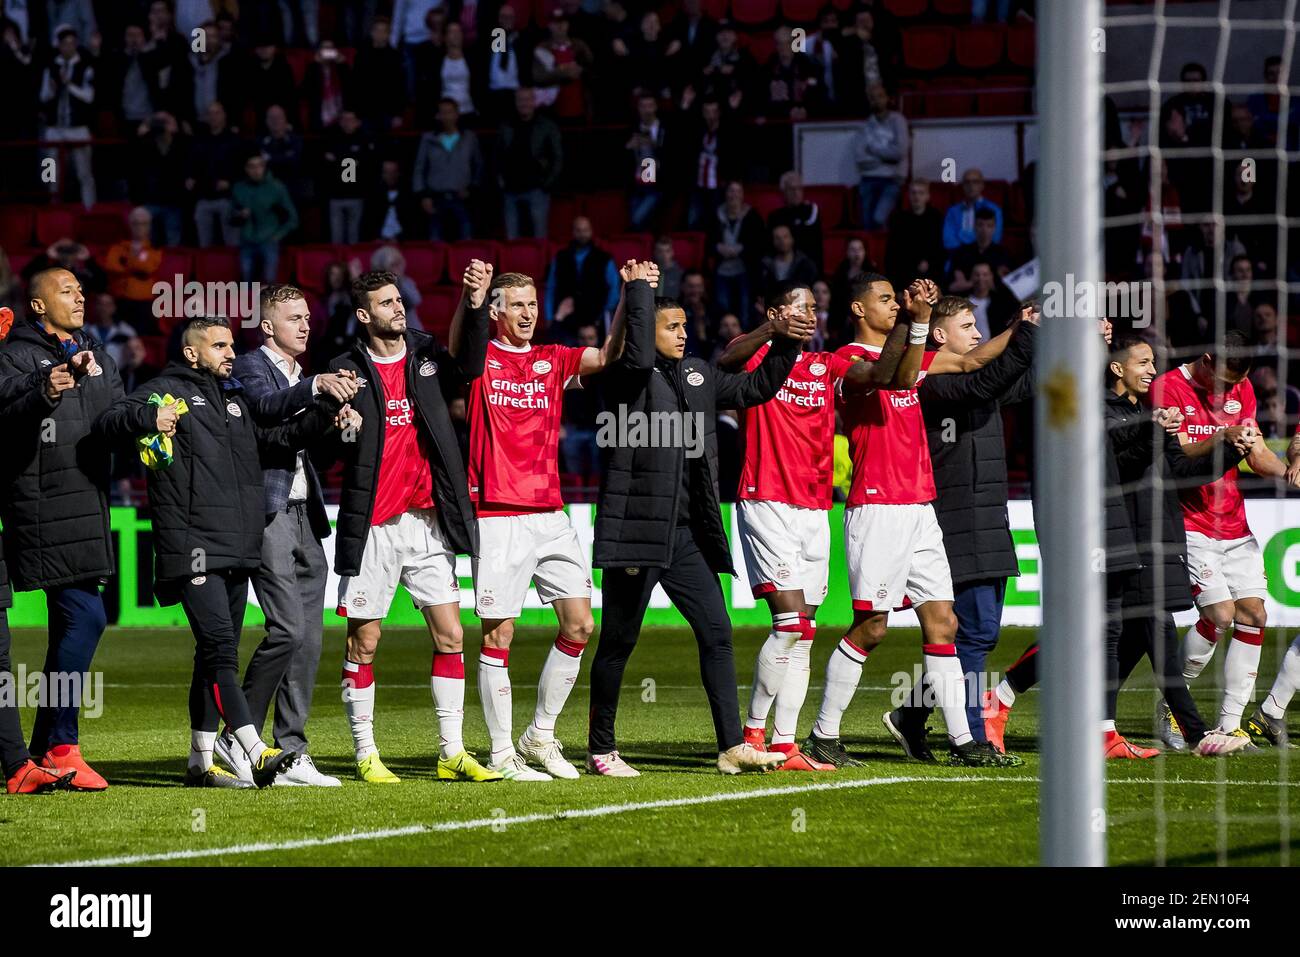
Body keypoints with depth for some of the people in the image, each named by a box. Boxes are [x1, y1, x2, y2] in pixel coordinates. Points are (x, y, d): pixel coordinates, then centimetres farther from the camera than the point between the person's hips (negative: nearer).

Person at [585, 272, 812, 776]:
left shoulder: (698, 375, 15)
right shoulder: (625, 378, -7)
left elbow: (755, 388, 22)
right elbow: (638, 355, -28)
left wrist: (784, 344, 9)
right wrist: (639, 287, -18)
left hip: (687, 534, 7)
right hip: (636, 526, -7)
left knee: (717, 633, 0)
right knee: (619, 640, 1)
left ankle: (733, 745, 0)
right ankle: (601, 749, 12)